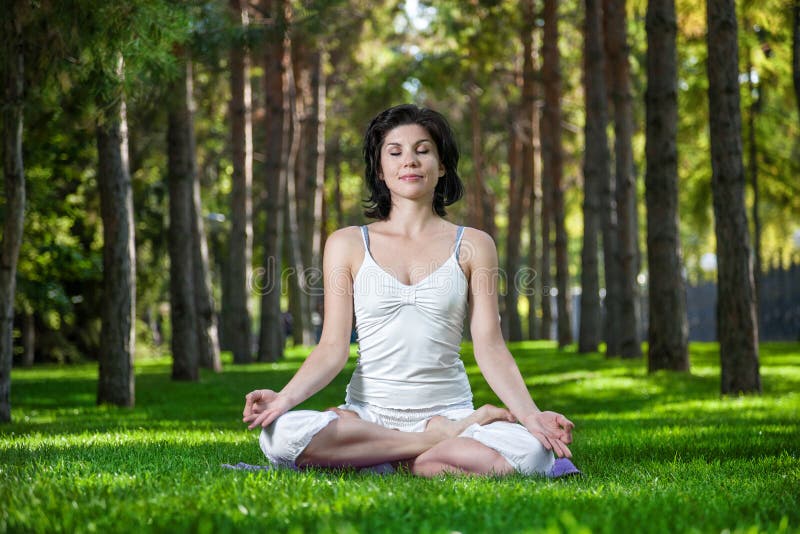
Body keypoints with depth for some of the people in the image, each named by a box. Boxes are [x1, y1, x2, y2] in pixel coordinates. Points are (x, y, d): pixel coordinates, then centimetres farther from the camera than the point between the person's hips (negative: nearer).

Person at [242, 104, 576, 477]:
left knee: (530, 452, -33)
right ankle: (445, 439, -15)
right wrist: (286, 397, -18)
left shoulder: (472, 246, 8)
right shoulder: (348, 244, 8)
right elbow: (333, 347, 2)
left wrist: (530, 413, -16)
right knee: (279, 435, -32)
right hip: (368, 413, 1)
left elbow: (490, 347, 1)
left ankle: (373, 461, -13)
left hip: (448, 410, -1)